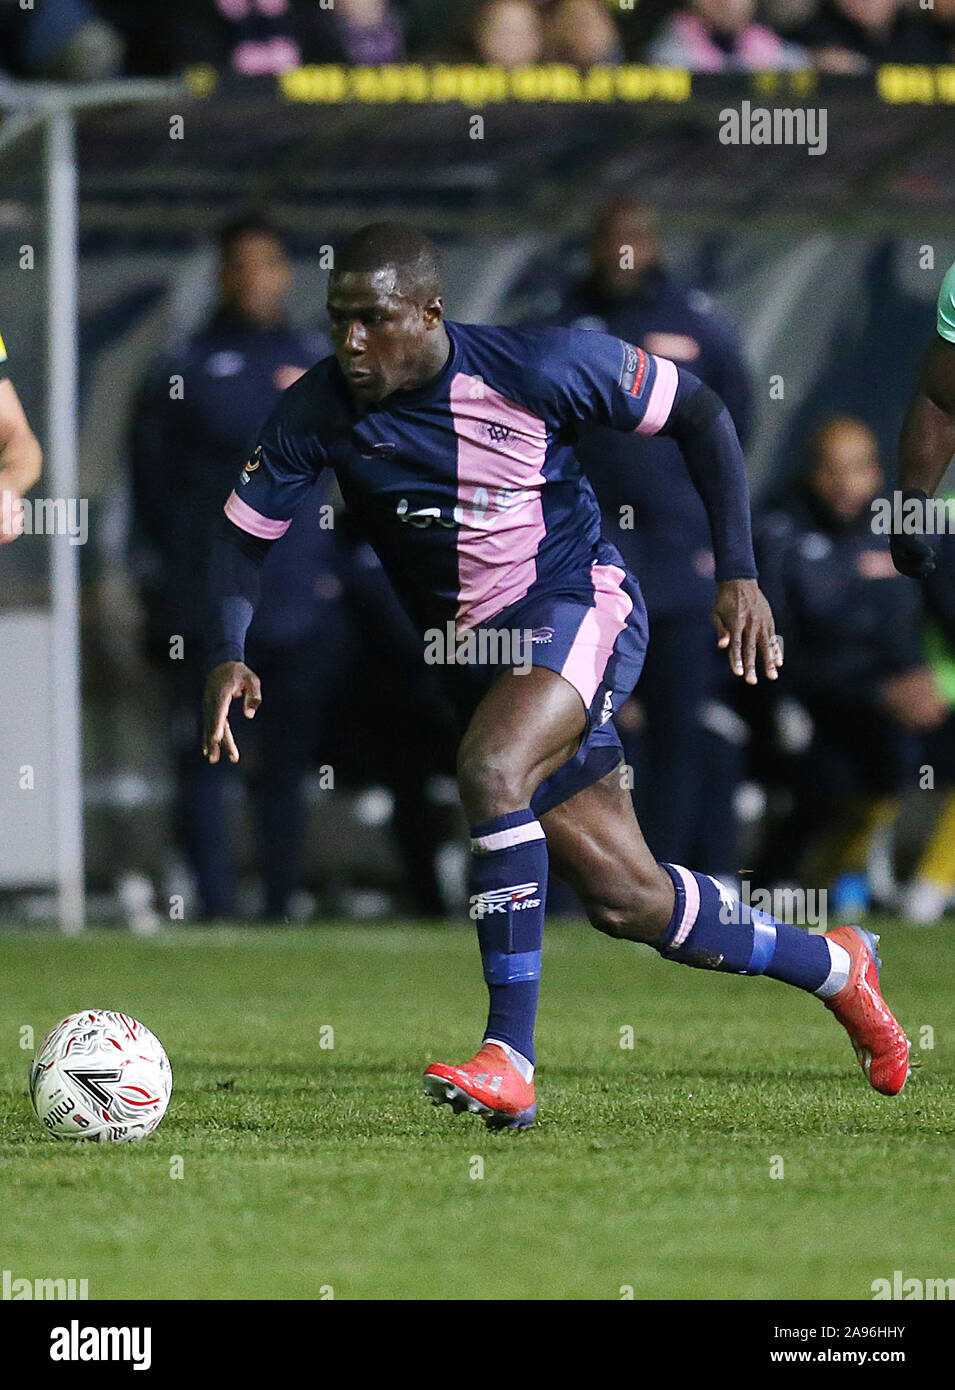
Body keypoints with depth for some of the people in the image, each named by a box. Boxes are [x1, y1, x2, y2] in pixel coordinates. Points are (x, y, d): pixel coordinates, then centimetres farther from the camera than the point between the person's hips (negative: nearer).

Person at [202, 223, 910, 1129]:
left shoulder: (537, 368, -18)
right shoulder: (319, 412, -9)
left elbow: (697, 412, -5)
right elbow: (246, 533, 1)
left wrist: (739, 571, -10)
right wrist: (227, 657, -18)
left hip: (577, 610, -5)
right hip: (470, 655, 5)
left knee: (489, 769, -34)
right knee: (623, 900, 4)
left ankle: (509, 1059, -30)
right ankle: (833, 968, 30)